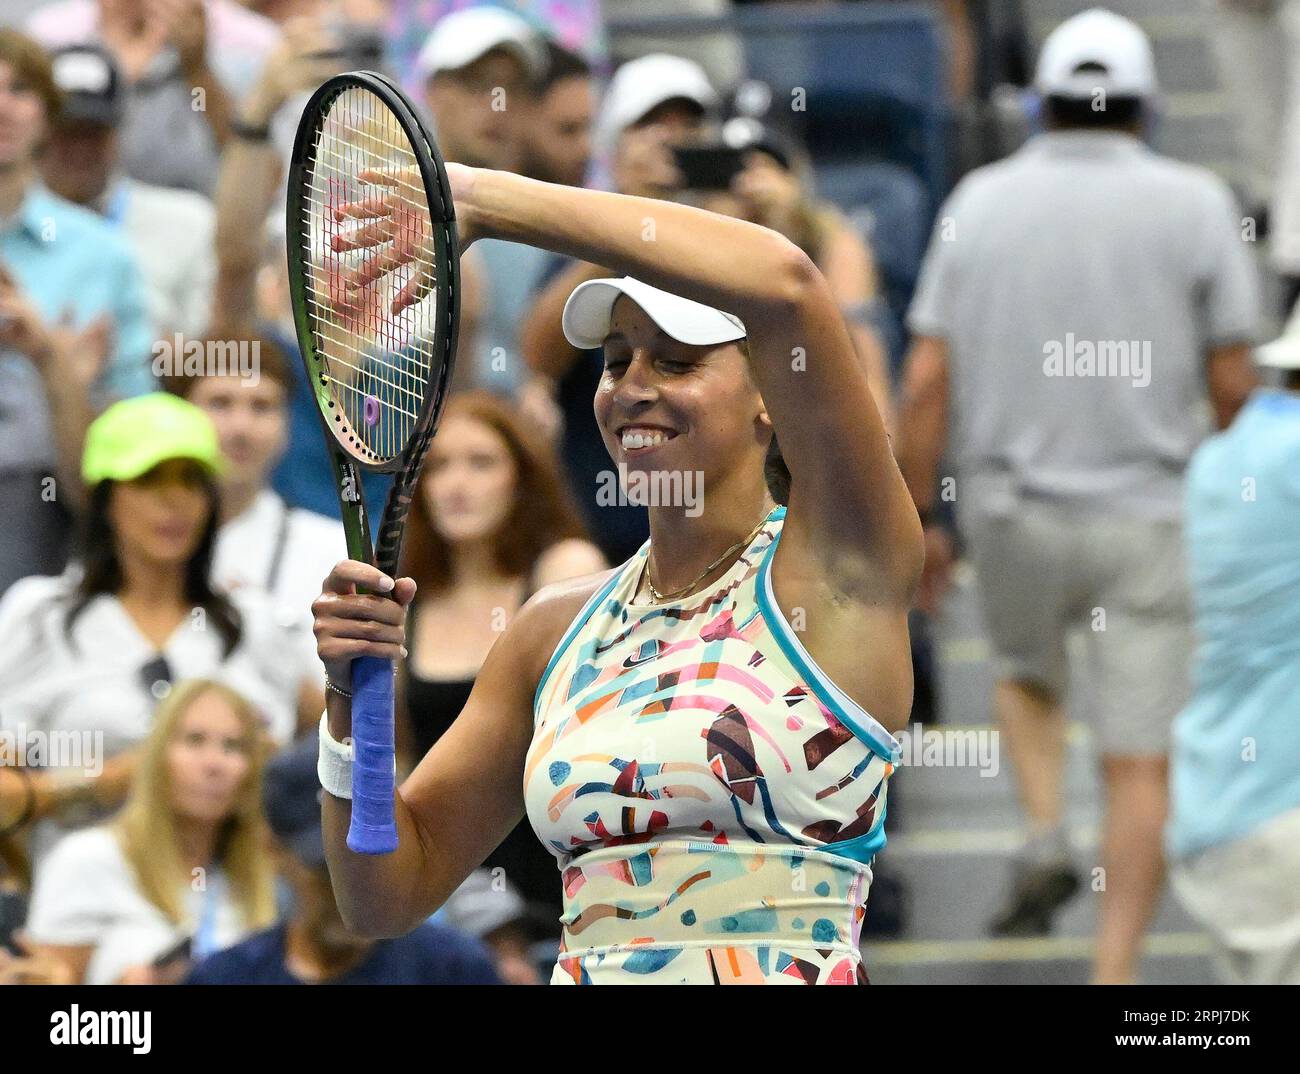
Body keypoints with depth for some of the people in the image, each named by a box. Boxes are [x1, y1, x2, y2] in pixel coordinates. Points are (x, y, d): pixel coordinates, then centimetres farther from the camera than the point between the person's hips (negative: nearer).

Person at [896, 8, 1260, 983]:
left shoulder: (981, 201, 1)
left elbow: (926, 382, -1)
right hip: (1149, 515, -2)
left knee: (1027, 675, 30)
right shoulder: (1193, 203, -3)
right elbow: (1232, 379, -3)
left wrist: (913, 519, 6)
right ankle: (1116, 971, -6)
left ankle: (1045, 836, 7)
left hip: (1011, 504, 2)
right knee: (1141, 763, 1)